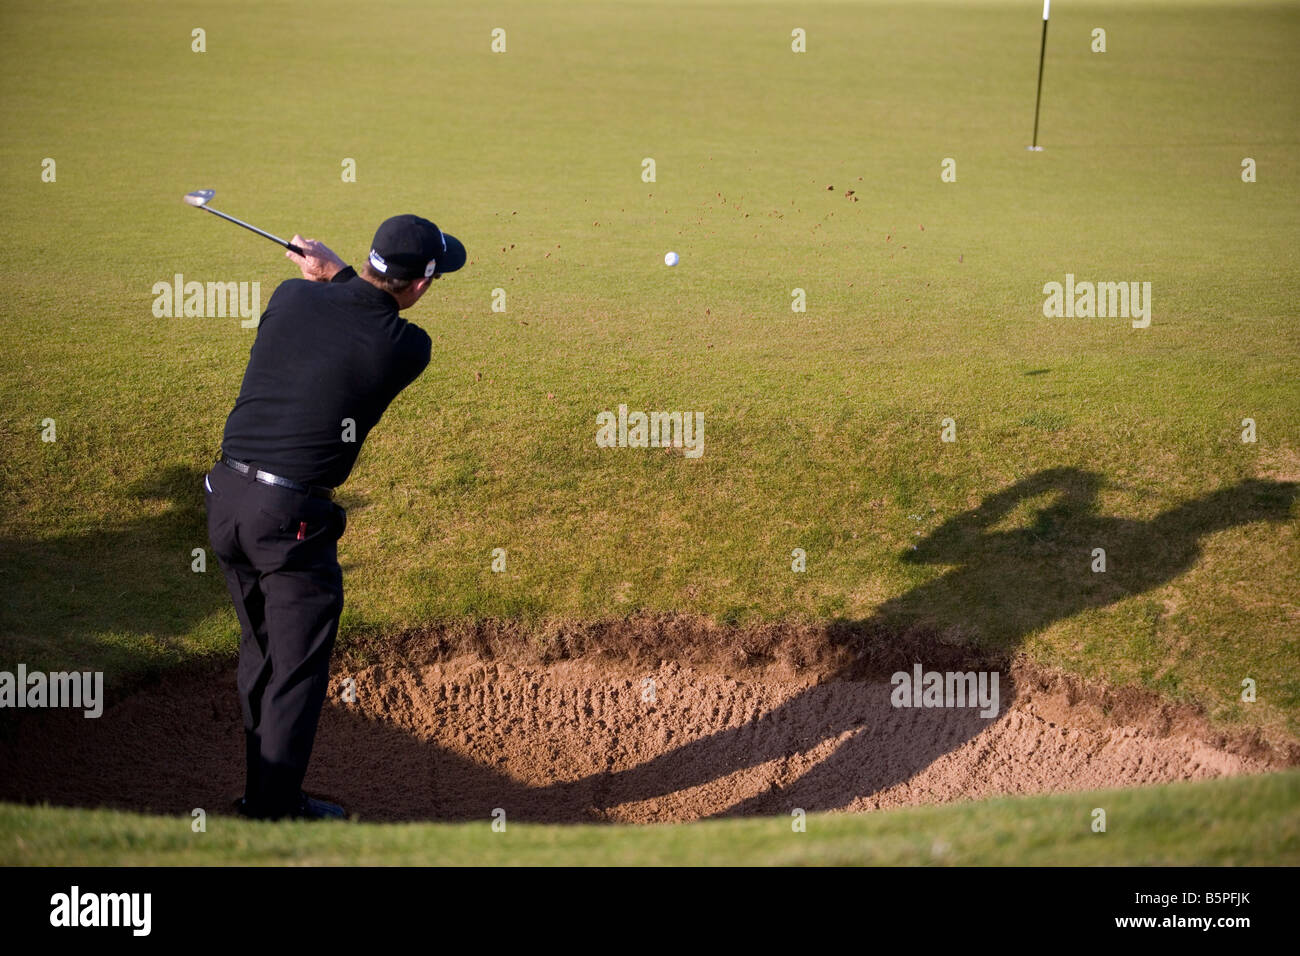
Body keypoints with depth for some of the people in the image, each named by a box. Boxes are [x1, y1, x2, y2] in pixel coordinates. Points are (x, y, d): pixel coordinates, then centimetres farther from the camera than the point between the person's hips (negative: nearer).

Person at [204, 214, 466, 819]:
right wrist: (337, 273, 15)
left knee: (261, 653, 20)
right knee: (297, 673, 5)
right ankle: (273, 816, 8)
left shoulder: (291, 297, 0)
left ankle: (261, 794, 31)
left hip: (227, 497, 7)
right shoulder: (407, 349, -11)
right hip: (292, 519, -6)